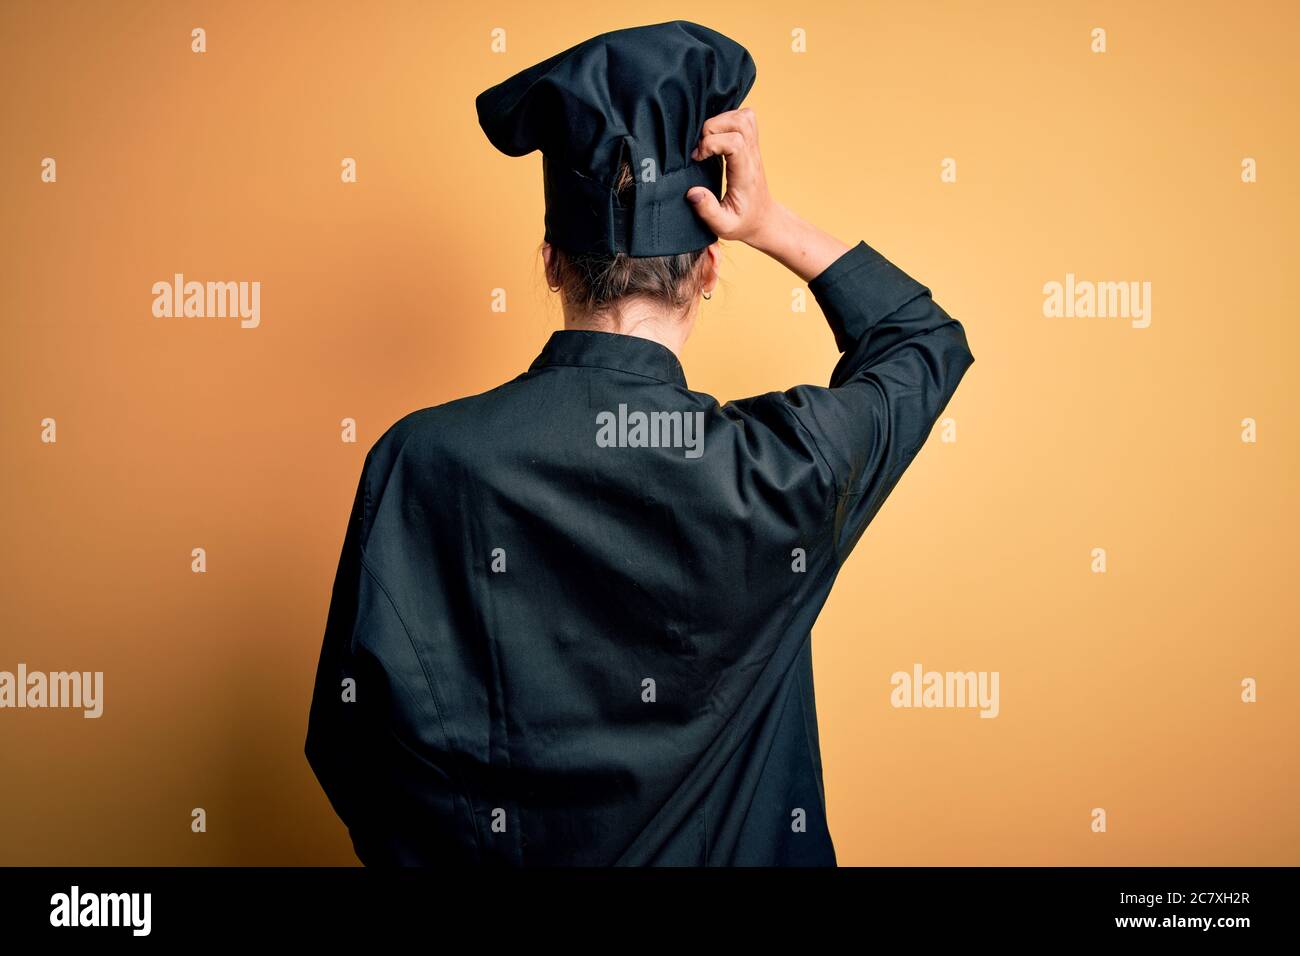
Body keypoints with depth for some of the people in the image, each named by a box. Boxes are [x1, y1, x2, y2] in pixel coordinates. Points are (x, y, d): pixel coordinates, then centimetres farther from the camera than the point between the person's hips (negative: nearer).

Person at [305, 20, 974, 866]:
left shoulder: (421, 462, -21)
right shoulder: (784, 471, -21)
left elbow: (353, 736, -14)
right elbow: (926, 339, -1)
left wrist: (441, 848, 3)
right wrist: (776, 226, -10)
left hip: (496, 853, 1)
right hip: (728, 848, 0)